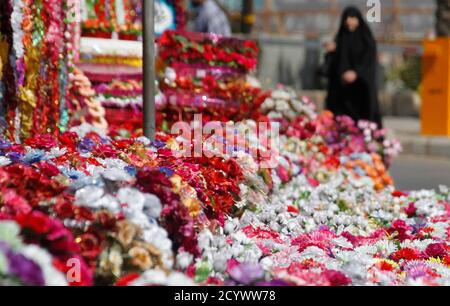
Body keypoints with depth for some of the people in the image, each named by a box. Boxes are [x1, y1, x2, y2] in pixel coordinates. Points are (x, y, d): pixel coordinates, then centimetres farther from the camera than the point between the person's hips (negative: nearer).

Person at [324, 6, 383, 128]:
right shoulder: (341, 38, 12)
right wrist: (331, 52, -10)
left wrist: (356, 73, -26)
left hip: (362, 85, -3)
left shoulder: (366, 38, 1)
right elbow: (334, 62, 11)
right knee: (343, 116, -4)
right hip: (342, 86, 3)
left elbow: (369, 60, -10)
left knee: (364, 113, -8)